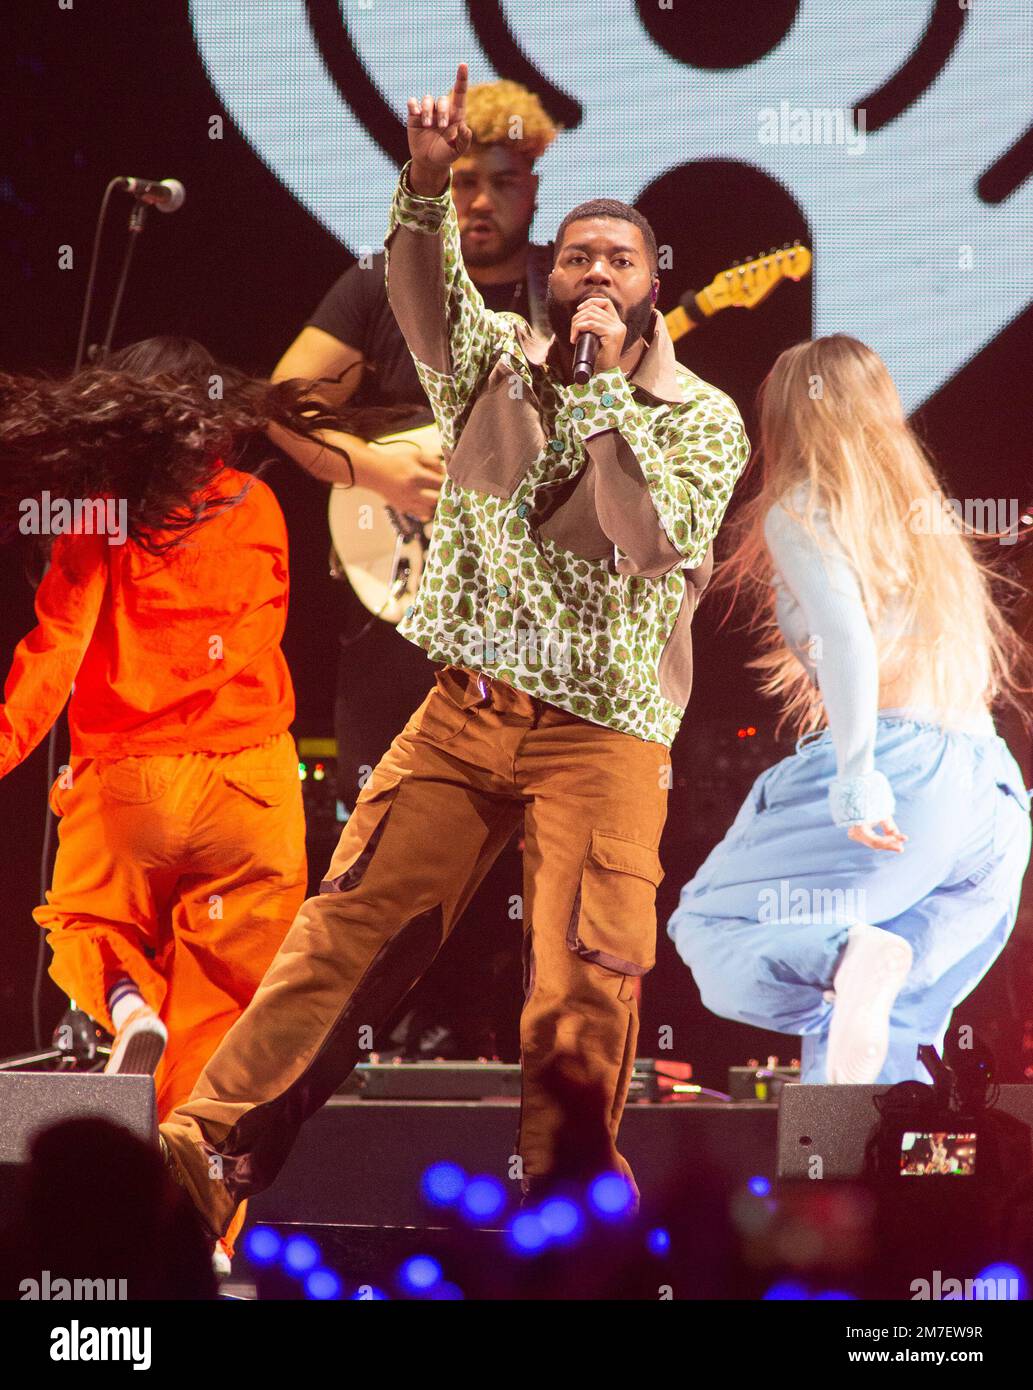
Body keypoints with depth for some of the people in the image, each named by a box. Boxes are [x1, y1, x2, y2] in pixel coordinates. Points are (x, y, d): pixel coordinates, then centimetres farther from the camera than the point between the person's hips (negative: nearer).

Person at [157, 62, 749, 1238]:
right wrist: (425, 179, -27)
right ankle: (214, 1149, -8)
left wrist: (607, 385, -14)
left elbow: (651, 543, -15)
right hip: (466, 710, 2)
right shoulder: (500, 360, 10)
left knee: (581, 986, -8)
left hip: (601, 735, -2)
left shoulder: (703, 419, 2)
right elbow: (421, 290, -9)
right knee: (350, 923, -6)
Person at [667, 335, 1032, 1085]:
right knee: (862, 1037, 14)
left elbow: (846, 633, -11)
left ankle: (847, 957, -26)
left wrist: (856, 779, -20)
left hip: (901, 764, -6)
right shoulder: (927, 516, 28)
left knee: (705, 927, 3)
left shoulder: (801, 510, 6)